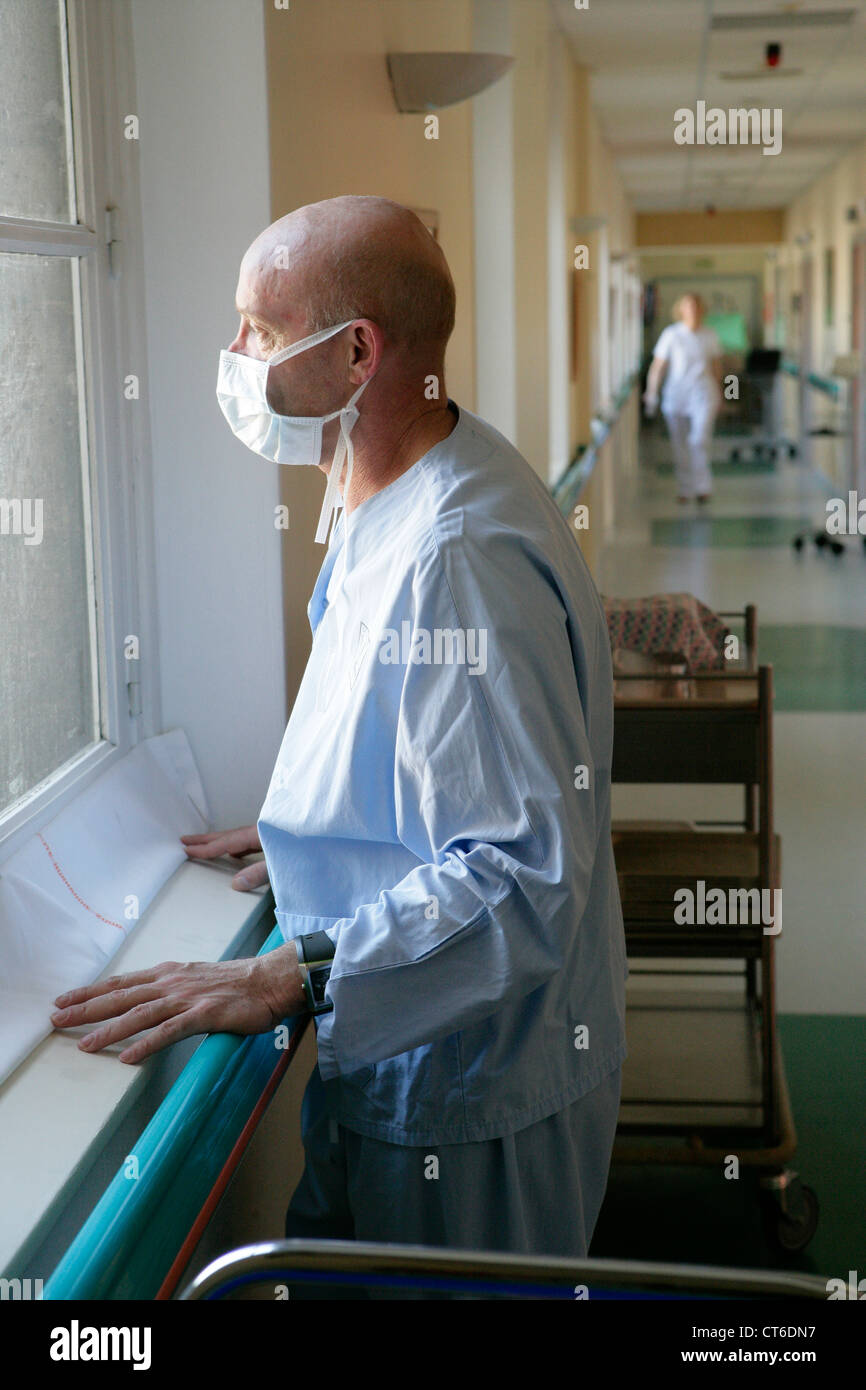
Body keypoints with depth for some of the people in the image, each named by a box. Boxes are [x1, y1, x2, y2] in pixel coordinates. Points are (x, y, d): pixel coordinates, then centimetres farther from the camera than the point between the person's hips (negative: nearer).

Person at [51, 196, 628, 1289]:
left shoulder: (460, 554, -30)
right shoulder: (389, 509, 6)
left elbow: (524, 880, -33)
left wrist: (286, 978, -34)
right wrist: (305, 828, 16)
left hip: (467, 1096, -10)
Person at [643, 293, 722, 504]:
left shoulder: (710, 336, 4)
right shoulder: (671, 334, -4)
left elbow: (716, 366, 17)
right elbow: (657, 366, -3)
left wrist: (719, 391, 23)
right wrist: (651, 393, -7)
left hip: (703, 395, 0)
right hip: (676, 395, 0)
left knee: (700, 440, -13)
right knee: (680, 445, 5)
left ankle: (703, 487, -2)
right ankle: (685, 488, 17)